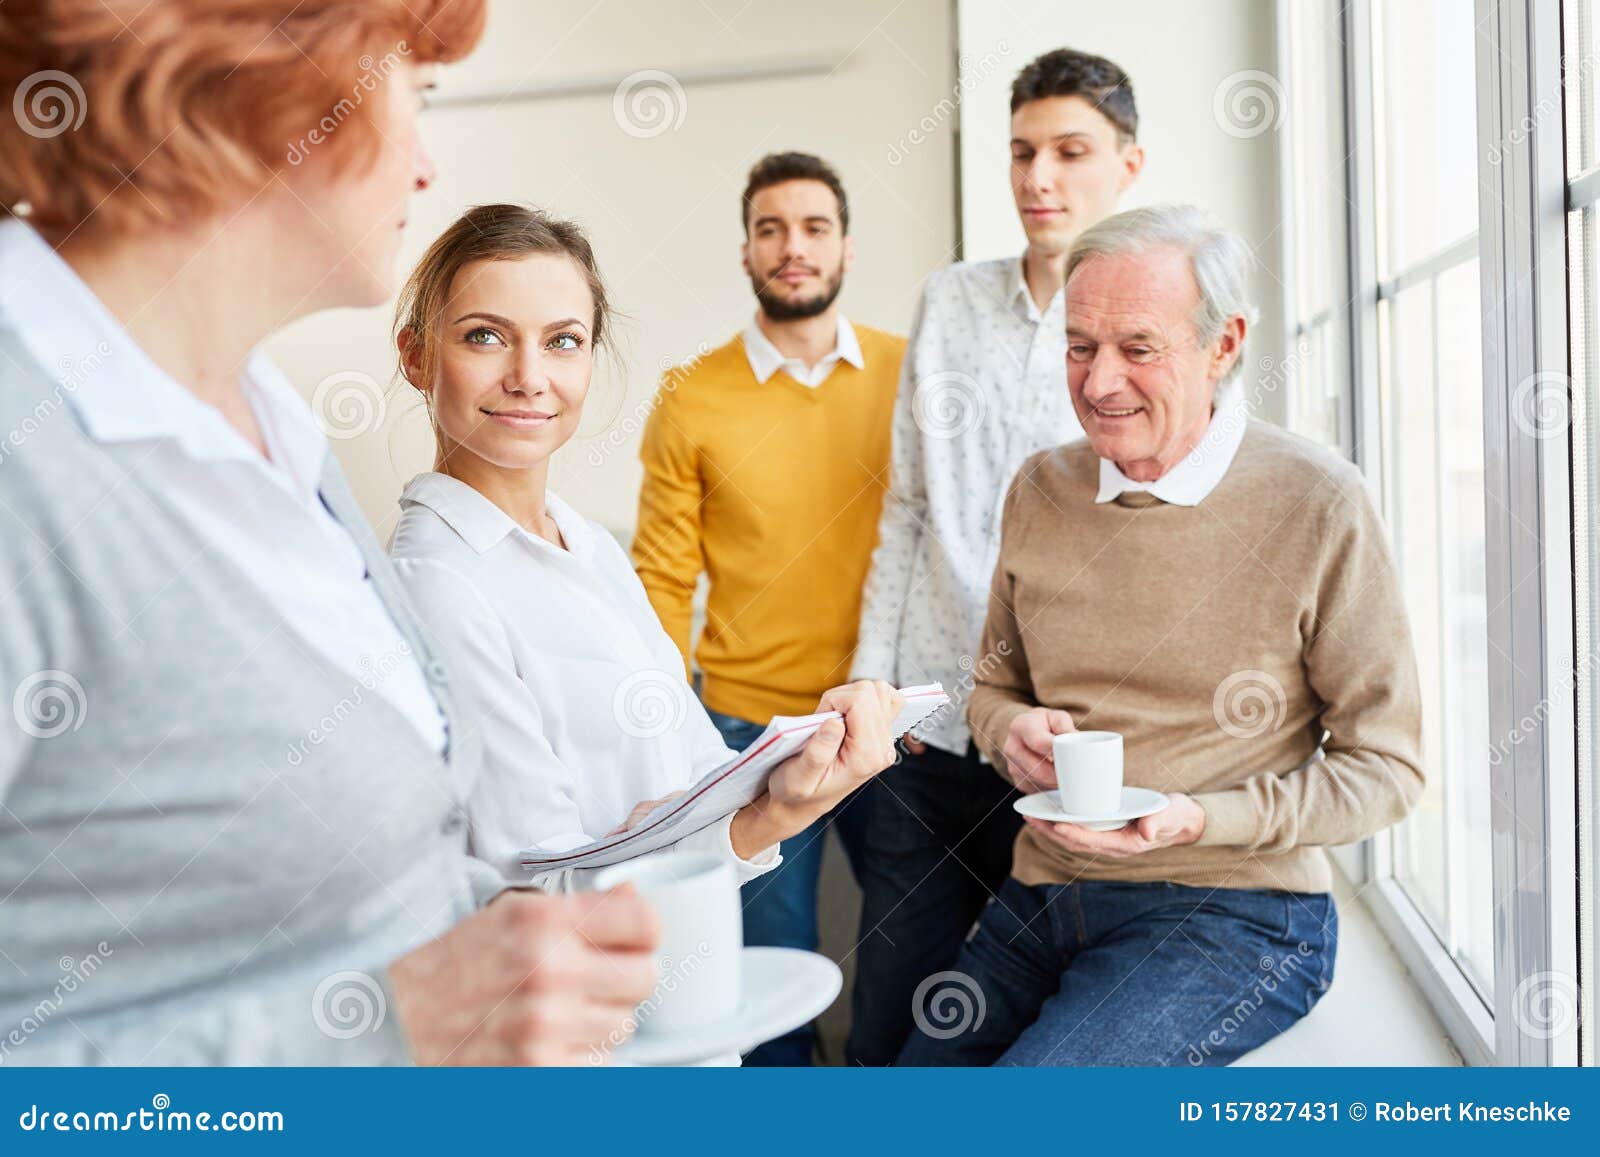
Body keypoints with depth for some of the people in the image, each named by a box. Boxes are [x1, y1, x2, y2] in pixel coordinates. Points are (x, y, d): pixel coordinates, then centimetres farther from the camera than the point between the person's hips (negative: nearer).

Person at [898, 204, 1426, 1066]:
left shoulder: (1318, 506, -10)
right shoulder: (1039, 491, 4)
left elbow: (1386, 767, -7)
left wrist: (1198, 820, -21)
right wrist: (1011, 727, -7)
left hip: (1233, 908, -5)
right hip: (1043, 896, 5)